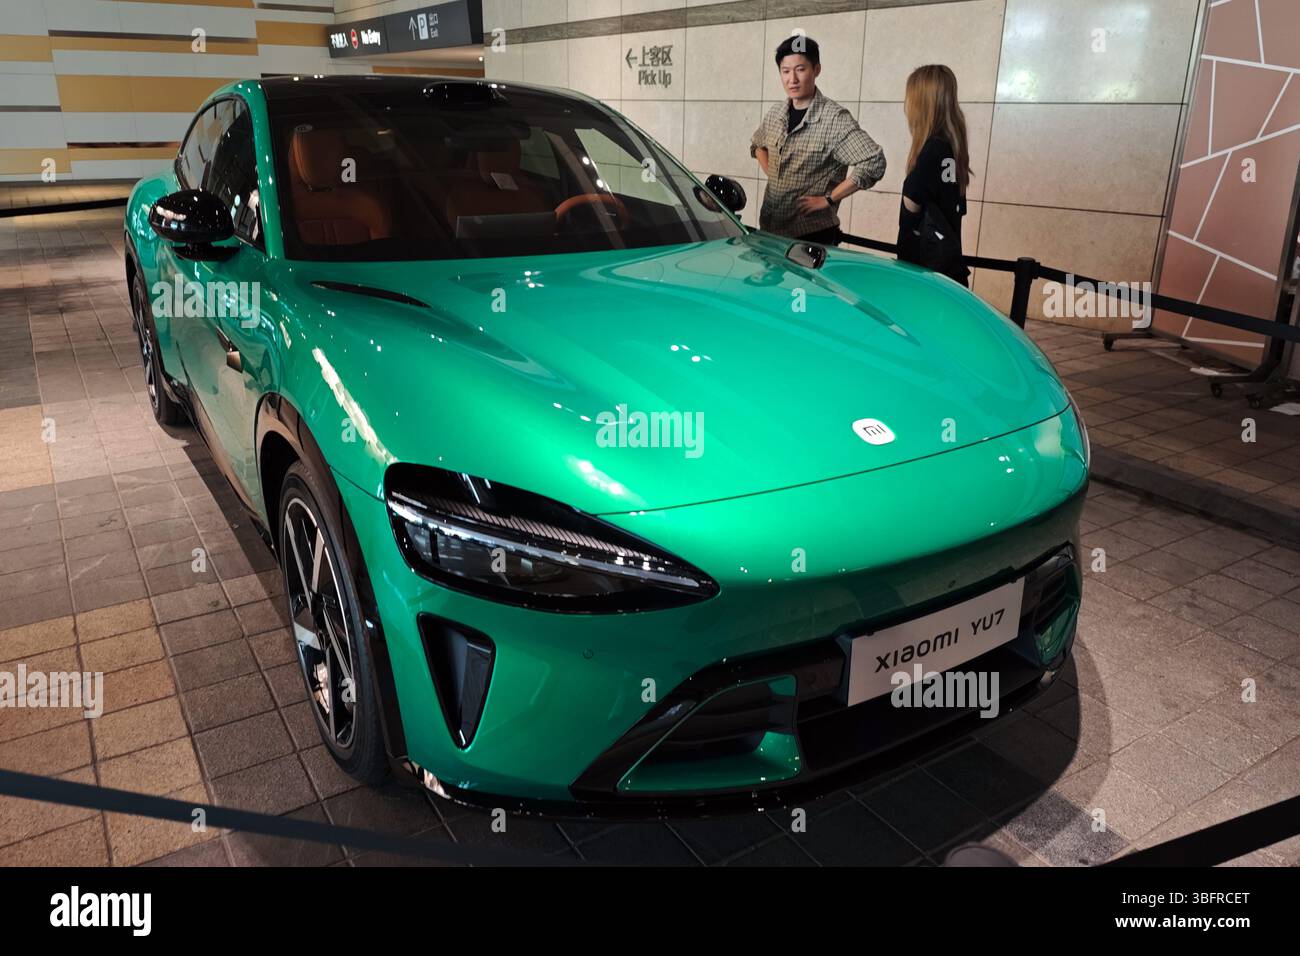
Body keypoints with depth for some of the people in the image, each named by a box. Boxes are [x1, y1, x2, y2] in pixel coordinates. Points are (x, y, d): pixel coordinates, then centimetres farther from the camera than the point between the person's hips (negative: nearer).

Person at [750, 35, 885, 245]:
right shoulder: (775, 114, 7)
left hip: (812, 235, -6)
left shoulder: (835, 118, -13)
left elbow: (874, 162, -21)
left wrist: (828, 199, -17)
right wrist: (771, 174, 12)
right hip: (768, 229, 6)